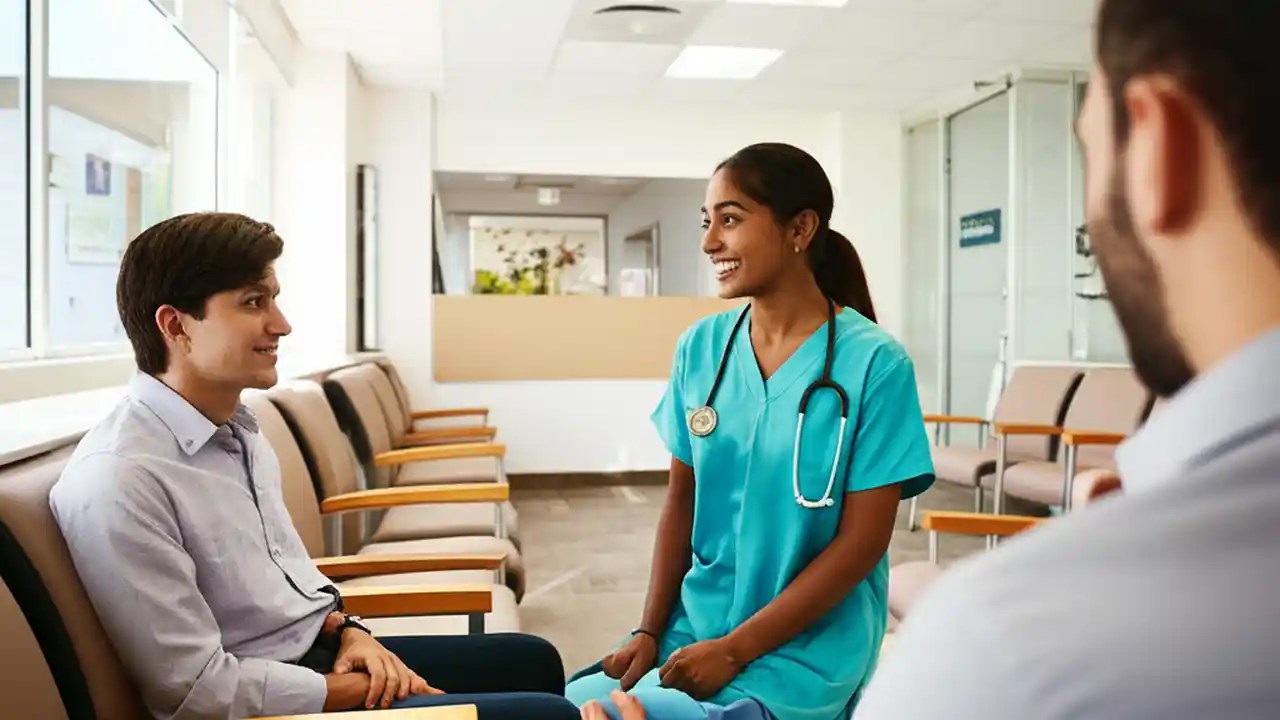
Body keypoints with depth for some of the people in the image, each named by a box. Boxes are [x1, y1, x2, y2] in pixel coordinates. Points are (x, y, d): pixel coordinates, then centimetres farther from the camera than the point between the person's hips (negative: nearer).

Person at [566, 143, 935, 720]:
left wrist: (734, 650, -14)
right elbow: (682, 499, 6)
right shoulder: (700, 347, 1)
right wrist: (650, 630, -3)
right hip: (694, 625, 5)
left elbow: (862, 540, -13)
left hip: (801, 648, -5)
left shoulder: (872, 363, -13)